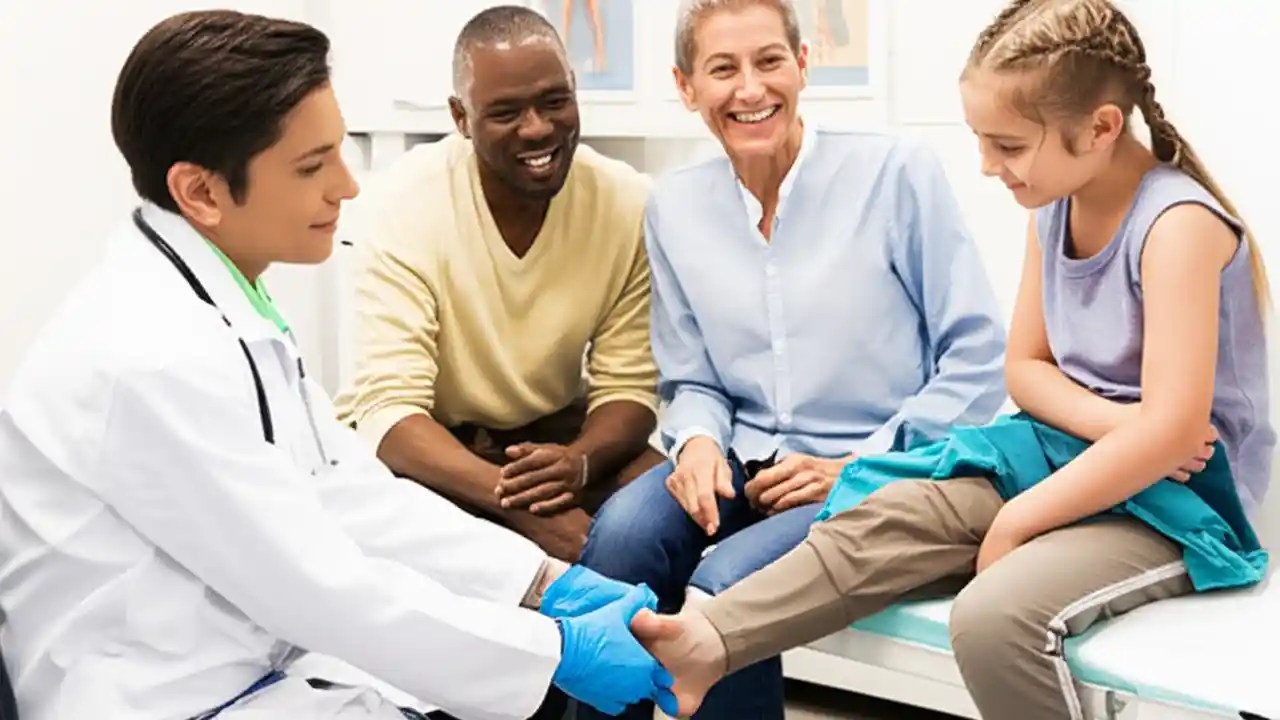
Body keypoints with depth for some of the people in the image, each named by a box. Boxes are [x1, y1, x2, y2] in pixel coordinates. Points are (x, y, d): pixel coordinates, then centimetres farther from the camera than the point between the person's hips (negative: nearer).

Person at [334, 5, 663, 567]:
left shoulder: (628, 203, -12)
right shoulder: (407, 204, -21)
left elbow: (629, 388, -9)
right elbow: (391, 409, -27)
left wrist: (578, 461, -33)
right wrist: (516, 501, -44)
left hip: (549, 431, 3)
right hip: (421, 440, -2)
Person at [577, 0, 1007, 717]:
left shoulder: (897, 172, -8)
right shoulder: (675, 207, 4)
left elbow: (979, 359, -6)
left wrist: (859, 466, -12)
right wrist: (698, 441, -9)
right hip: (743, 469, 4)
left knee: (726, 584, -30)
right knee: (622, 532, -27)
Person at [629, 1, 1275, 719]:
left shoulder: (1178, 221, -22)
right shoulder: (1056, 202, 4)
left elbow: (1169, 432, -27)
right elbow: (1026, 367, 9)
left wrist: (1014, 523, -21)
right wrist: (1112, 422, -13)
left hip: (1181, 496, -7)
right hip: (1076, 454, 7)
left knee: (995, 614, -31)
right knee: (888, 519, -12)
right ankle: (709, 641, -19)